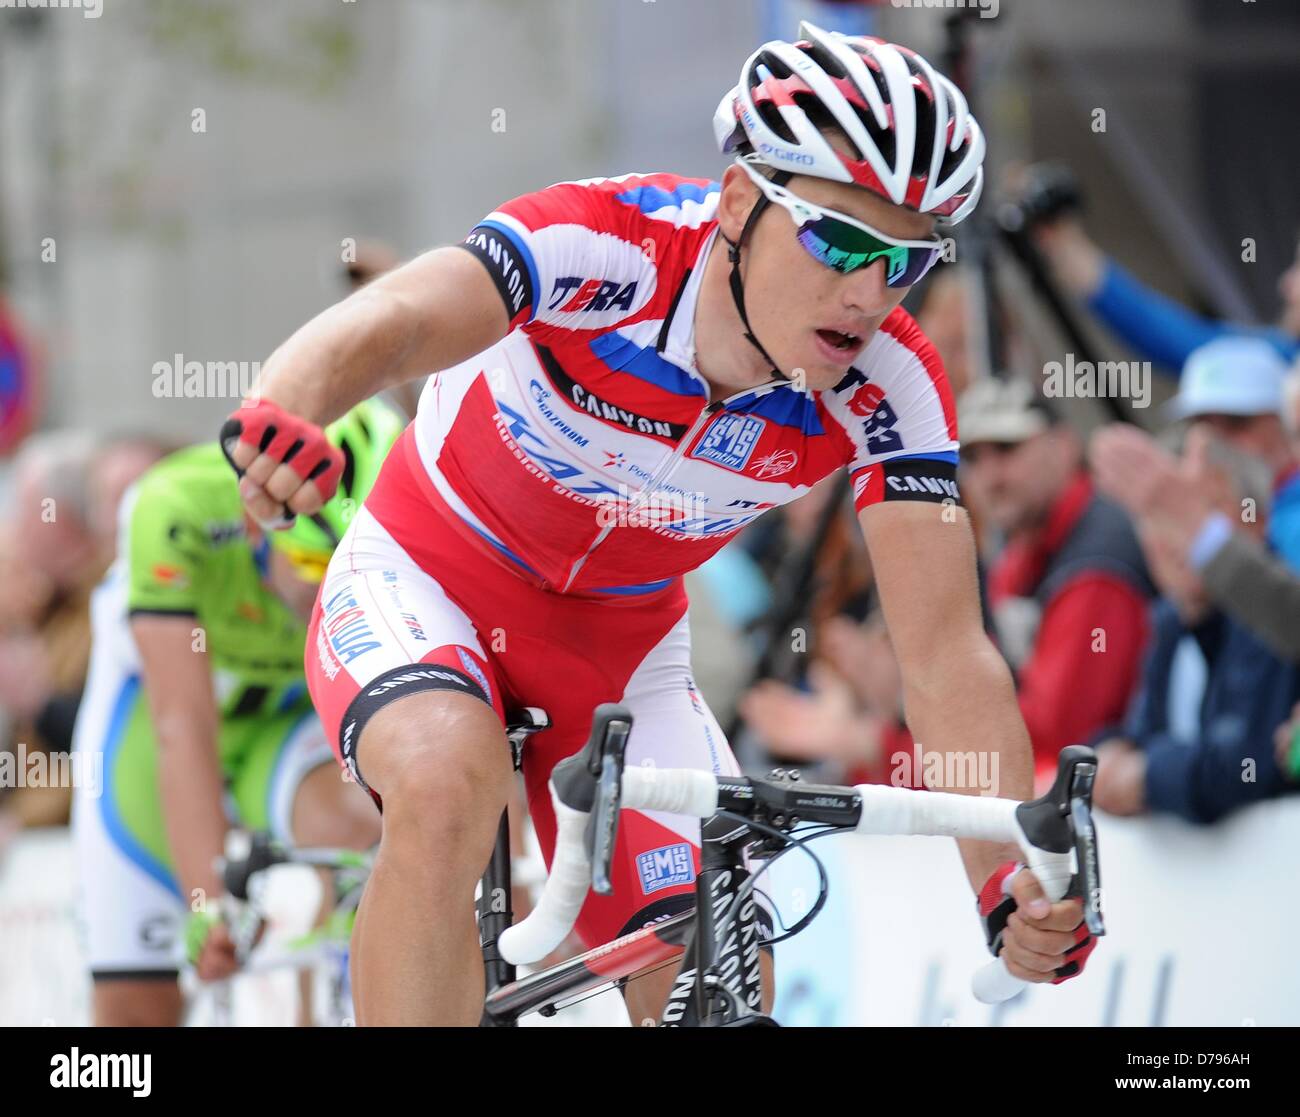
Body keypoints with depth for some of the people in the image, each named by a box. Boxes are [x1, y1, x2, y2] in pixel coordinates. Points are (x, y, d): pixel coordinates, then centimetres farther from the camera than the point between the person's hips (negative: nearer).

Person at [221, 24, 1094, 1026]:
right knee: (451, 785, -36)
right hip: (428, 581, -4)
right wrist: (283, 418, -72)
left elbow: (947, 656, -23)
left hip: (618, 643, 4)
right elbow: (387, 324, -48)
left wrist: (1015, 877, -38)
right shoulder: (605, 247, -32)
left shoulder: (887, 391, -21)